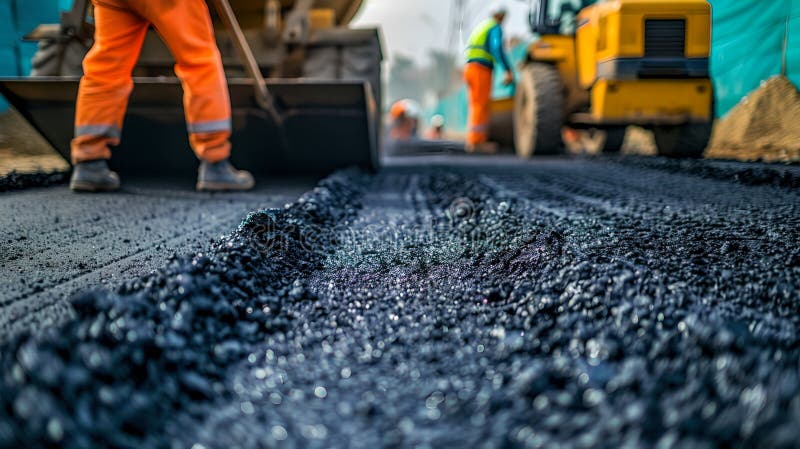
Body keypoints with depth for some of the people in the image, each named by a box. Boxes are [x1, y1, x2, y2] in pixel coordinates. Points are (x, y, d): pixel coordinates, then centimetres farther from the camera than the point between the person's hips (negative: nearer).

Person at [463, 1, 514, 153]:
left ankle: (476, 141, 13)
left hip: (470, 68, 9)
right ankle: (476, 142, -11)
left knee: (477, 107, 12)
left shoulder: (482, 26, 22)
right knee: (481, 107, -9)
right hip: (481, 70, -9)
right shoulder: (496, 28, -5)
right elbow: (497, 49, -22)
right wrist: (509, 71, -25)